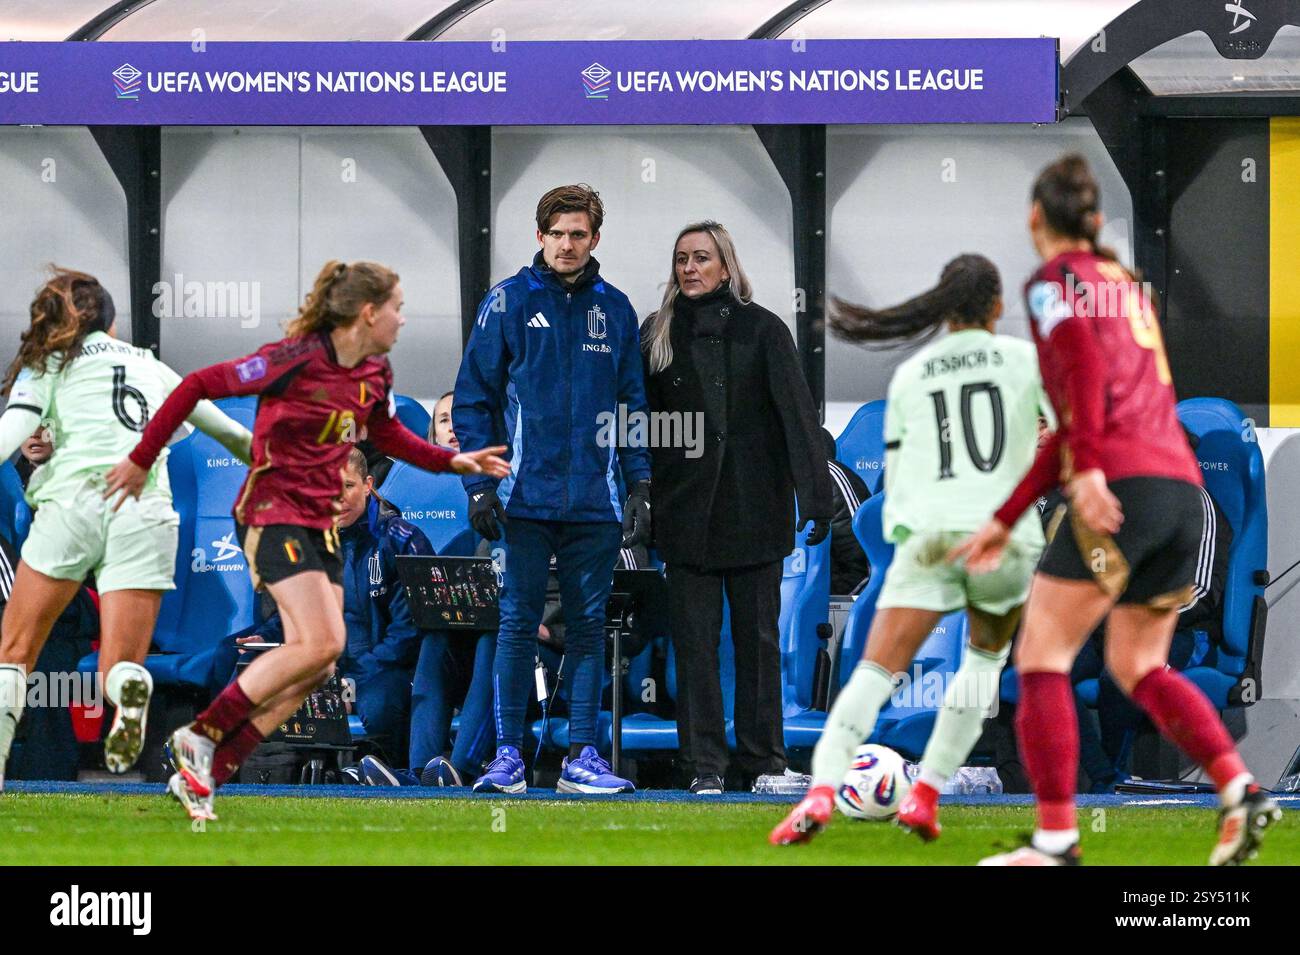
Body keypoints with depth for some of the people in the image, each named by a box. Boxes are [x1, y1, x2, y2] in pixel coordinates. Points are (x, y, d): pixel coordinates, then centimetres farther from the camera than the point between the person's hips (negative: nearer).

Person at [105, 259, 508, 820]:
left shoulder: (374, 374, 7)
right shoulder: (297, 361, -17)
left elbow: (385, 434, 28)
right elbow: (199, 386, -12)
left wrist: (452, 461, 17)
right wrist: (141, 460, -10)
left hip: (324, 524, 8)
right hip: (273, 515, -8)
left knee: (314, 667, -1)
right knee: (322, 642, -21)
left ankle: (202, 777, 2)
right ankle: (200, 737, -11)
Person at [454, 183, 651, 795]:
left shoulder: (614, 310, 10)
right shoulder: (509, 303, 2)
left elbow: (632, 403, 14)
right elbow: (474, 397, 2)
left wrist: (639, 485, 5)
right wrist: (479, 484, -6)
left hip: (595, 502, 3)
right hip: (527, 495, -3)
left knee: (588, 626, 4)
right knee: (519, 623, -4)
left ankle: (581, 757, 7)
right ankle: (507, 756, -1)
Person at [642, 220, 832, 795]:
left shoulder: (762, 330, 0)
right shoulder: (658, 335, 7)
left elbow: (796, 412, -6)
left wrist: (816, 496, -14)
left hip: (754, 507, -1)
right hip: (685, 506, 1)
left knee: (758, 634, 4)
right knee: (694, 638, -2)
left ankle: (764, 758, 11)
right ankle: (704, 764, 1)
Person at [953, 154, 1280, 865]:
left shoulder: (1054, 282, 4)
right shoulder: (1126, 286, 27)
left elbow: (1084, 361, -19)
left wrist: (1089, 467, -28)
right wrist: (1006, 521, 31)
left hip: (1121, 486, -8)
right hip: (1182, 485, 8)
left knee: (1041, 657, -1)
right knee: (1138, 666, 17)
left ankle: (1056, 841, -7)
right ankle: (1241, 791, -2)